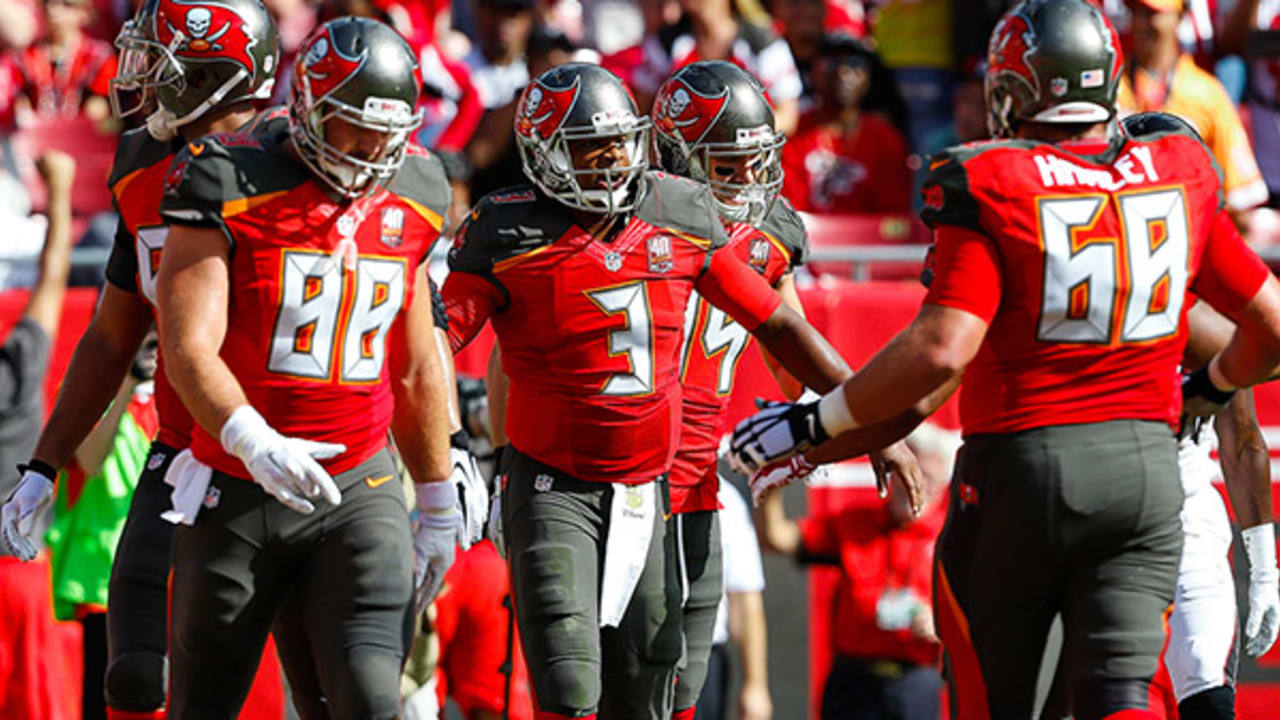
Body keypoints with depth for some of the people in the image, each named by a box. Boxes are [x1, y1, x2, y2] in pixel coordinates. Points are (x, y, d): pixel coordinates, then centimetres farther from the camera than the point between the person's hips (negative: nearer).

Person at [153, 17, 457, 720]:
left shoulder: (411, 199, 6)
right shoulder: (229, 185, -11)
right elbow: (188, 349, -19)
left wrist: (438, 503, 23)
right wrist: (254, 442, -36)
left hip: (358, 496, 3)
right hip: (236, 497, -3)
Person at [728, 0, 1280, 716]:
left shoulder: (992, 187, -10)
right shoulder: (1179, 176, 5)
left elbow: (941, 350, -20)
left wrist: (813, 425, -11)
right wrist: (1211, 388, 32)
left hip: (1021, 467, -3)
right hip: (1147, 465, 3)